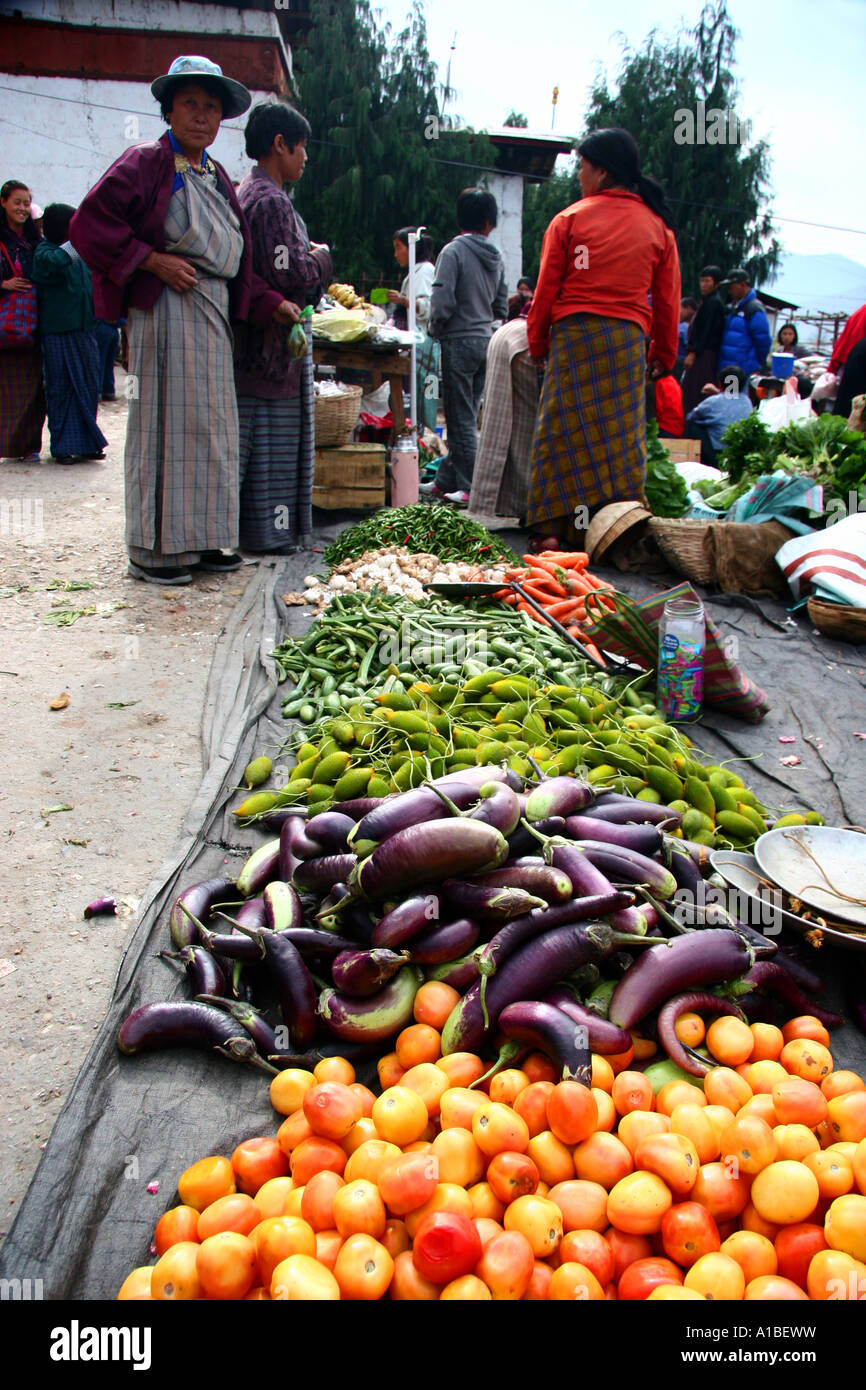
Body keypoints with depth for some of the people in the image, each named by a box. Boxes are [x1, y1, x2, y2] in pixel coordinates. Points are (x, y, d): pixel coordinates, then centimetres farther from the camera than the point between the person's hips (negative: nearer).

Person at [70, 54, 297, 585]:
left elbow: (235, 260, 24)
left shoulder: (216, 176, 21)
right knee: (164, 423, -7)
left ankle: (200, 540, 15)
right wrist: (153, 261, -15)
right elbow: (89, 224, -12)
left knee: (210, 426, 7)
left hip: (214, 311, 8)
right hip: (167, 308, -8)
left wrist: (272, 303, 14)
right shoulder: (145, 164, -3)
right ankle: (152, 551, -1)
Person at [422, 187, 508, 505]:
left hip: (459, 341, -7)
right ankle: (446, 479, 19)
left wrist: (435, 329, 1)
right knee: (465, 416, 11)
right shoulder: (496, 258, 10)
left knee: (461, 420, -3)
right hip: (488, 341, 7)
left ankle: (472, 487, -2)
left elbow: (442, 302, -16)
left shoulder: (453, 251, -9)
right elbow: (502, 307, 13)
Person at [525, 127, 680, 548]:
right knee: (621, 432, 6)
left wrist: (537, 341, 14)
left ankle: (553, 527, -1)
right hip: (628, 338, 2)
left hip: (574, 332, -2)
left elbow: (547, 289, 3)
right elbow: (668, 299, 12)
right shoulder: (658, 225, 10)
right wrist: (664, 353, 21)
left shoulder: (570, 219, 2)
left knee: (564, 430, 2)